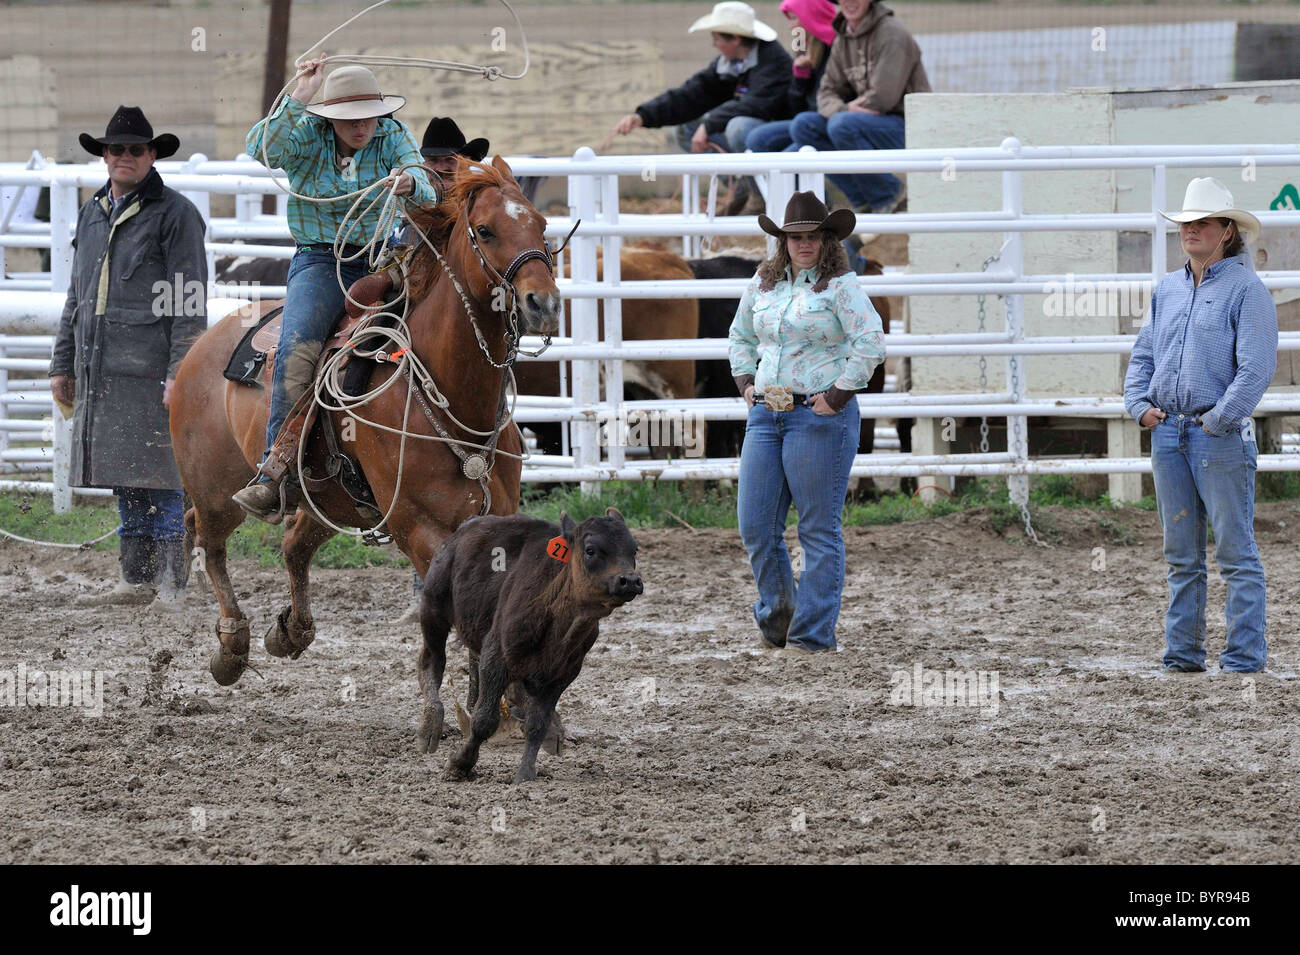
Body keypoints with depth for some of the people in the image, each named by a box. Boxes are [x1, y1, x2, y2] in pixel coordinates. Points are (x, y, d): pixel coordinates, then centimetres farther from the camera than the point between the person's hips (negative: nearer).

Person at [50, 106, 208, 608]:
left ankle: (170, 583, -3)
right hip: (99, 370, 7)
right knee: (124, 479, 10)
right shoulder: (92, 213, 17)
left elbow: (190, 305, -10)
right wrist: (63, 365, 20)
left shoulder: (174, 214, -5)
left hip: (151, 371, -7)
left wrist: (180, 373, -17)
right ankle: (135, 580, 16)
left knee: (159, 477, -7)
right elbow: (76, 298, 24)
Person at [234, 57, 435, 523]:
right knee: (296, 349, -28)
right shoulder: (306, 135, -1)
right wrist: (297, 99, -30)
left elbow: (426, 195, -9)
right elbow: (264, 149, -22)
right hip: (320, 262, -2)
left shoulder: (393, 136, 3)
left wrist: (411, 185, -33)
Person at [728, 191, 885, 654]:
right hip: (766, 415, 6)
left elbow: (871, 343, -16)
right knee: (755, 524, 4)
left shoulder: (839, 285, -7)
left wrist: (839, 394, -17)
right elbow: (741, 336, 27)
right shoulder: (764, 283, 12)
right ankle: (775, 616, 23)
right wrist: (745, 382, 13)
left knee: (818, 529, -1)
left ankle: (813, 632, 5)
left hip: (819, 415, -6)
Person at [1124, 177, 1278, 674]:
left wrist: (1219, 420, -17)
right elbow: (1143, 353, 20)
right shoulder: (1168, 289, 14)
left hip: (1220, 436, -7)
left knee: (1235, 552, -5)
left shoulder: (1245, 288, -6)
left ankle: (1245, 656, -4)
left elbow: (1256, 367, -13)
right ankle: (1182, 653, 15)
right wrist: (1140, 404, 4)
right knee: (1181, 554, 11)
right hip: (1168, 433, 7)